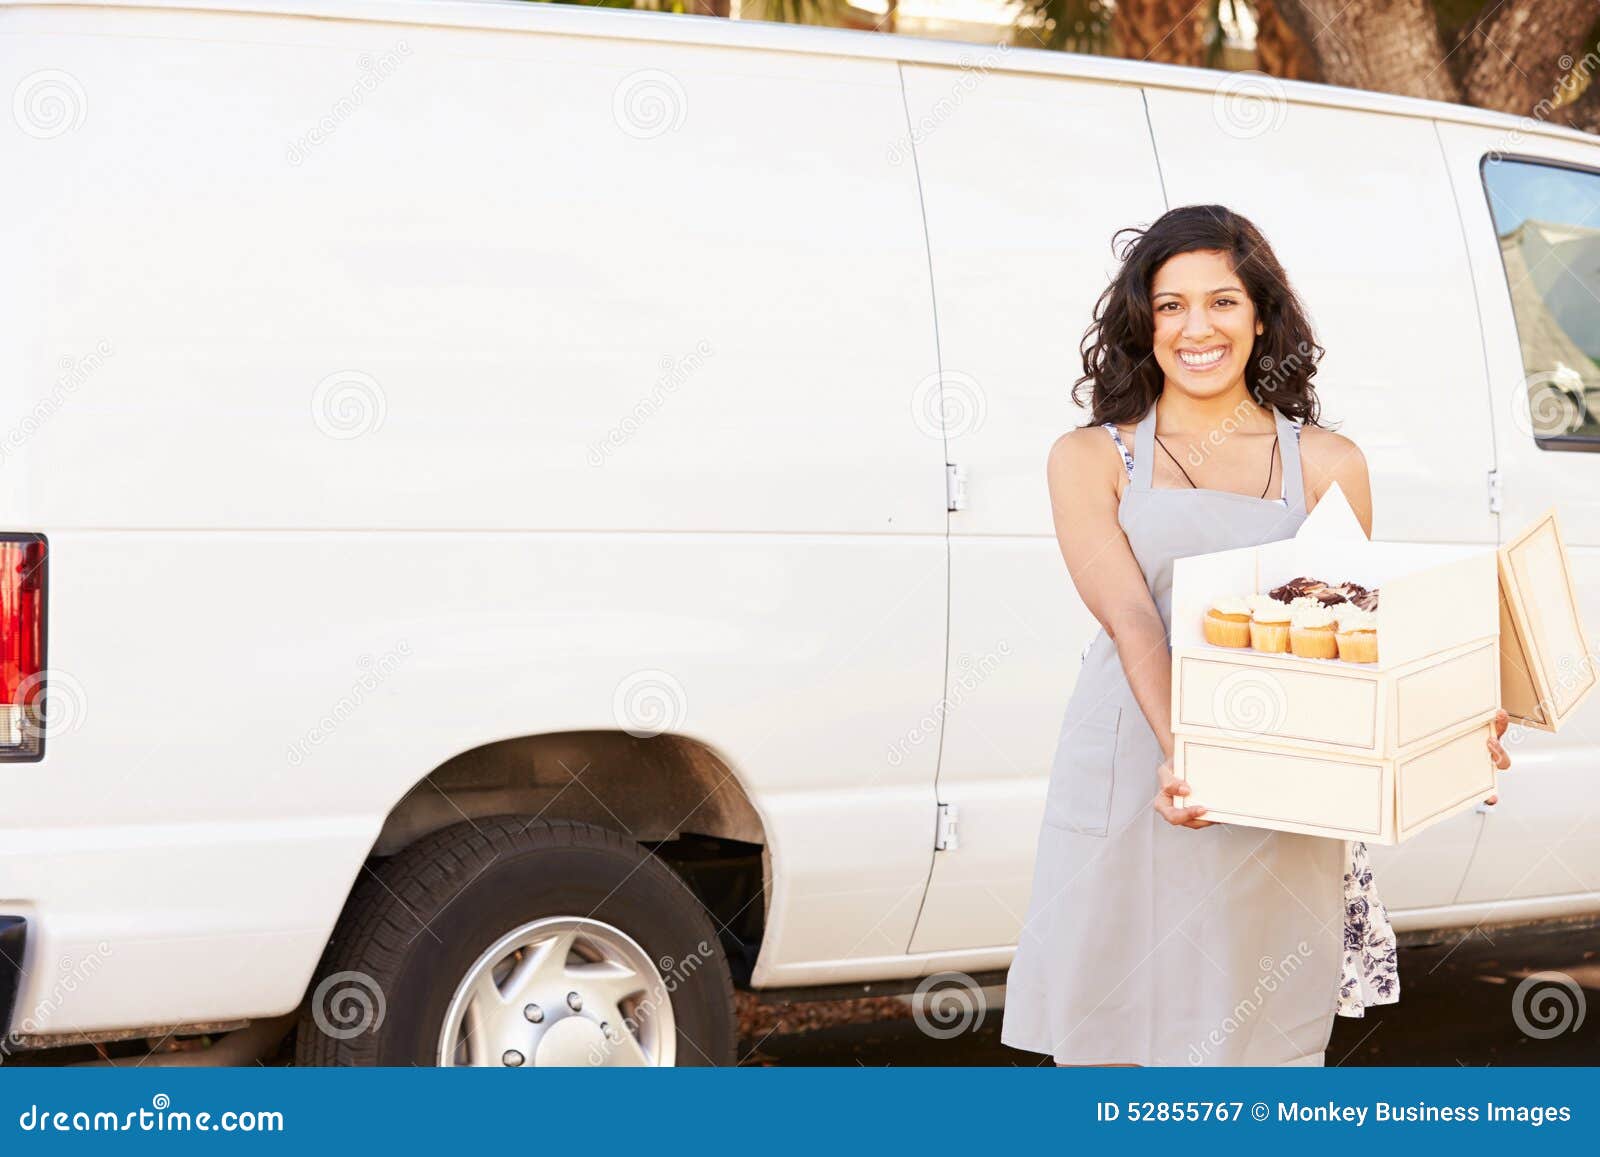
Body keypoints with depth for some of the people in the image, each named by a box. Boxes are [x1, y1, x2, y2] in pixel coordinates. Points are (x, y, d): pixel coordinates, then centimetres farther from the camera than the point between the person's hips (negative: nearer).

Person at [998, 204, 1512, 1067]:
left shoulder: (1327, 464, 10)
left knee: (1259, 1039, 2)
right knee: (1109, 1037, 3)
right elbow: (1130, 620, -8)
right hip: (1128, 790, -1)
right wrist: (1183, 753, -24)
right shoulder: (1091, 459, 6)